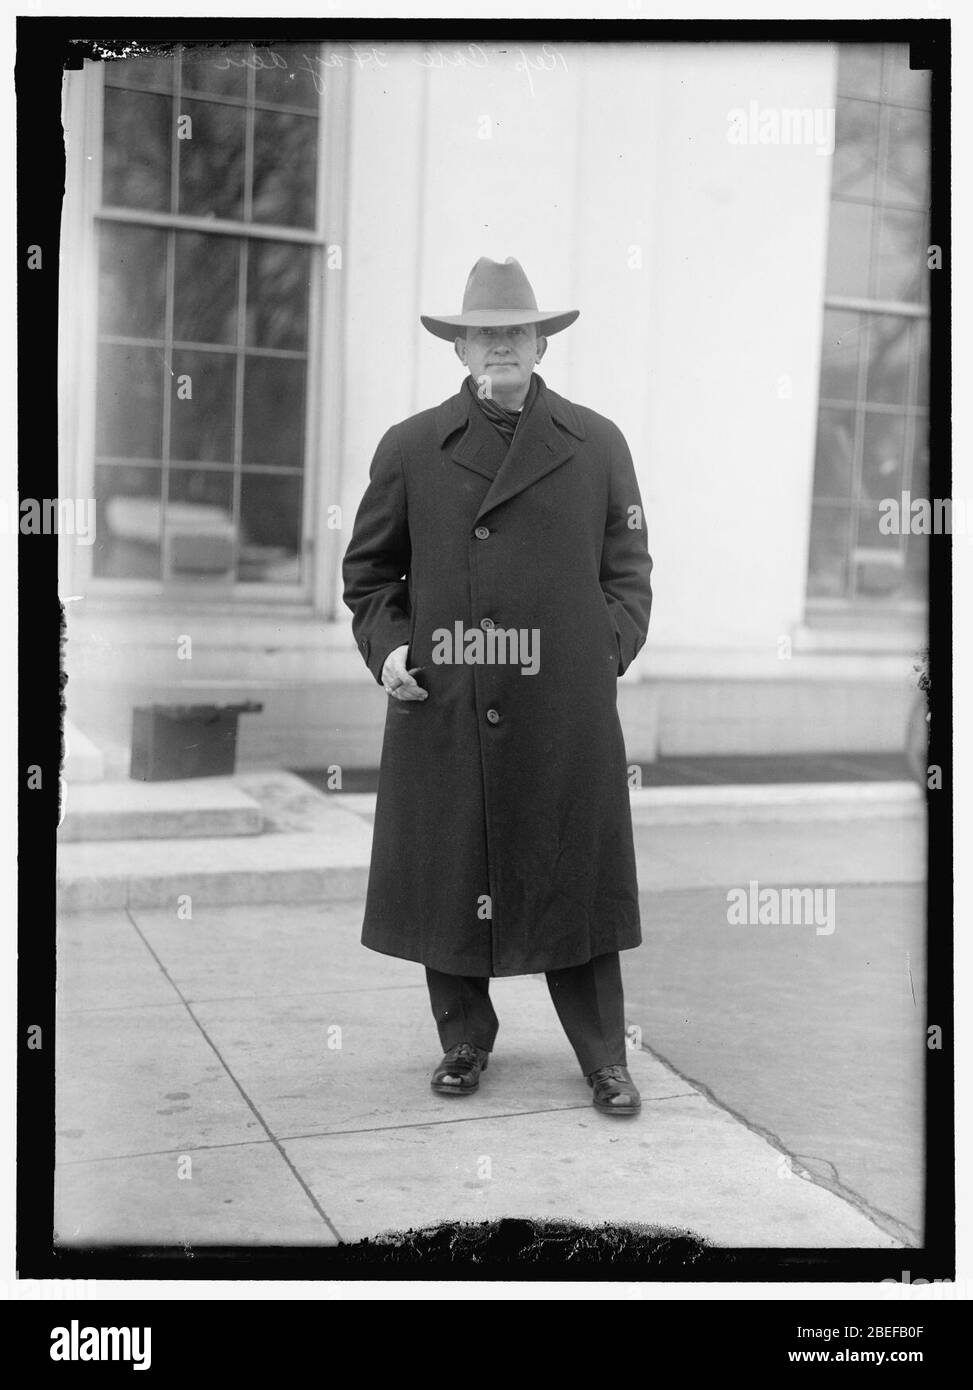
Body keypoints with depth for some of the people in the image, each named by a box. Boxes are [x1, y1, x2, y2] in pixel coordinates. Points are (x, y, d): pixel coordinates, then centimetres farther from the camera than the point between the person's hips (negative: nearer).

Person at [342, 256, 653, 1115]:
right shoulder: (410, 448, 7)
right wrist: (384, 646, -1)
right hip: (441, 712, 1)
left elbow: (629, 569, 10)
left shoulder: (598, 444, 7)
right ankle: (464, 1042, 29)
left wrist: (609, 651, -3)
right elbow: (369, 569, 13)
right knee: (447, 880, 8)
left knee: (576, 881, 6)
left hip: (568, 716, 0)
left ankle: (604, 1057, 22)